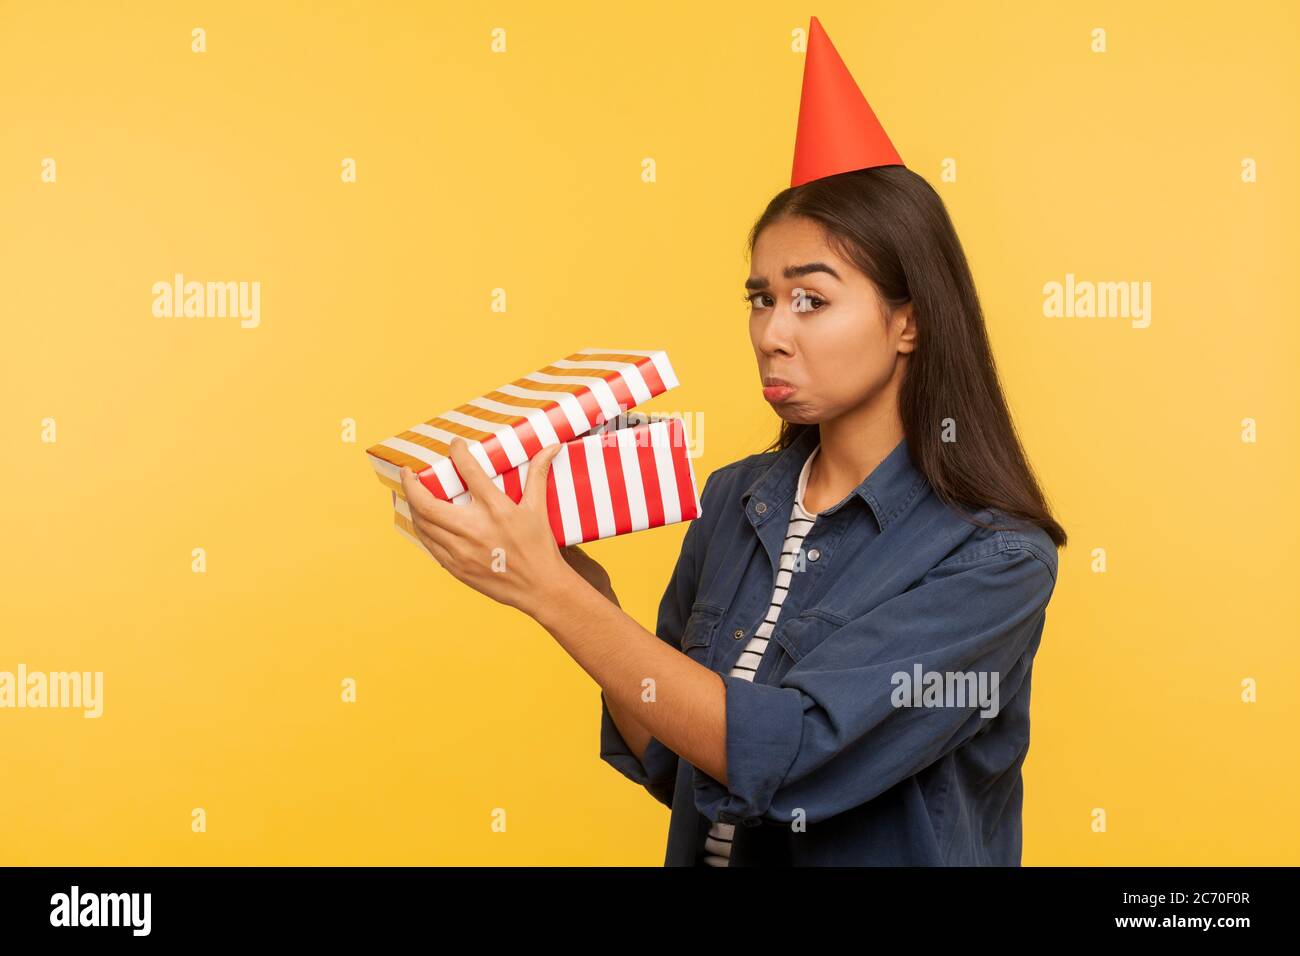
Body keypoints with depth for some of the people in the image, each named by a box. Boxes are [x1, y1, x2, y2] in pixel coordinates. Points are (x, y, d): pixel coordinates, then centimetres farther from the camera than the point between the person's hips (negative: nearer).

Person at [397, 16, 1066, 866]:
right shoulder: (736, 500, -2)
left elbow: (776, 755, -24)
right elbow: (669, 757, 3)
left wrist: (548, 590, -24)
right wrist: (583, 588, -10)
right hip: (708, 848, 4)